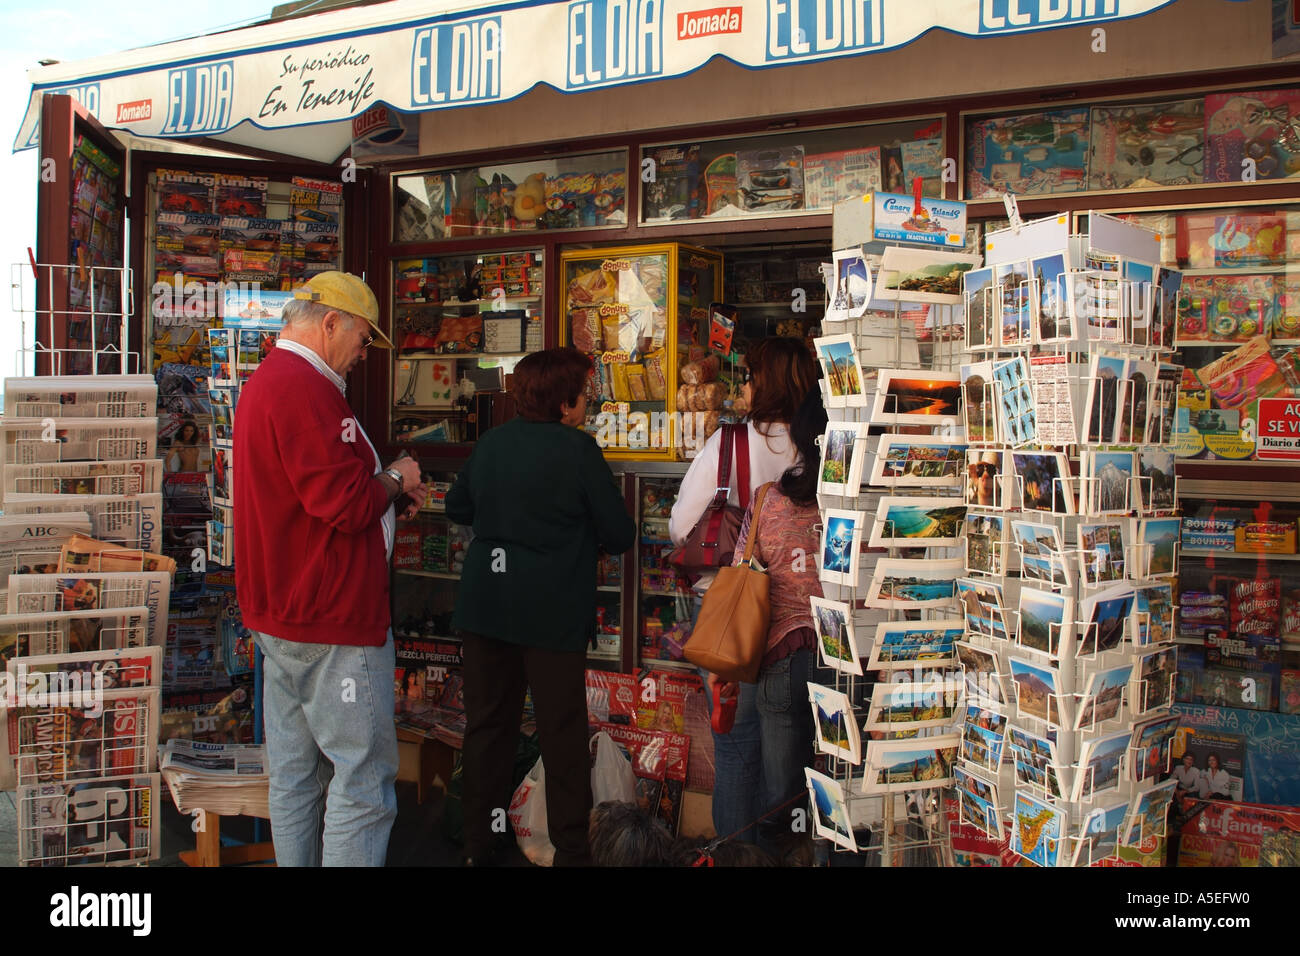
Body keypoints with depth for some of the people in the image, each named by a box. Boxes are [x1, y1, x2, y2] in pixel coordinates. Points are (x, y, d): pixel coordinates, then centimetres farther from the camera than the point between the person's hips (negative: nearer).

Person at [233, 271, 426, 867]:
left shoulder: (266, 382, 17)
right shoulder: (305, 388, -19)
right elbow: (347, 505, -23)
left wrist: (388, 495, 12)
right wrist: (395, 480, -5)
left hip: (282, 616, 11)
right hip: (332, 619, -11)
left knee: (295, 775, 15)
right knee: (364, 777, -4)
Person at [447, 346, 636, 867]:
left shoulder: (490, 442, 4)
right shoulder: (578, 449, -12)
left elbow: (457, 507, 18)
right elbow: (620, 534, -7)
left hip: (485, 604, 5)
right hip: (553, 612, -5)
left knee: (487, 725, 14)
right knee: (562, 735, 5)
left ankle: (480, 842, 23)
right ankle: (570, 848, 12)